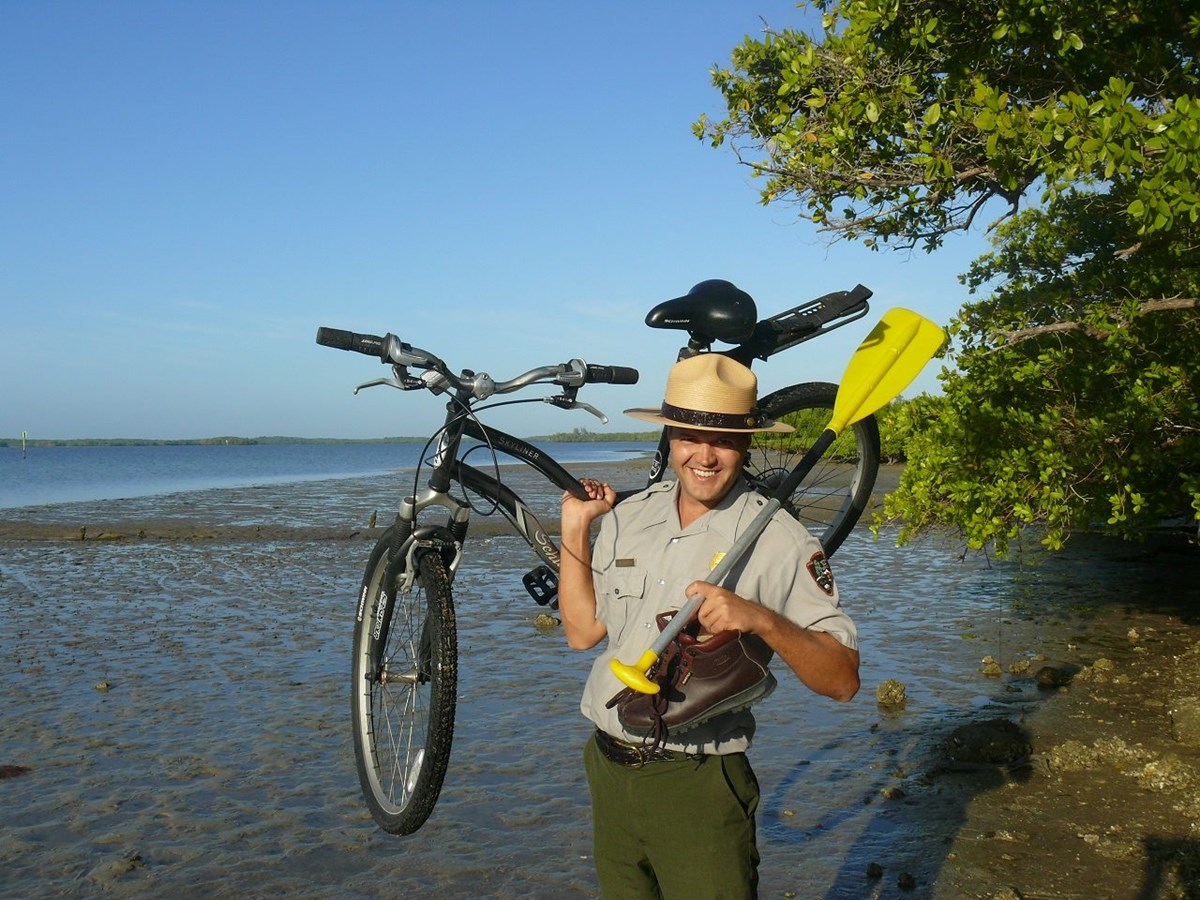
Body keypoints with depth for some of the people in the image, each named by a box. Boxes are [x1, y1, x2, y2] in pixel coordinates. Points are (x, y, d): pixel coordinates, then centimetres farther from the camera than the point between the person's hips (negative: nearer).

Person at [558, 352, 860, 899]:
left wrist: (760, 620, -31)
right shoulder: (627, 518, 3)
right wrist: (574, 528, 2)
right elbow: (582, 630, 7)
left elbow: (843, 680, -15)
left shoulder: (778, 541, -13)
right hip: (608, 768, 5)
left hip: (696, 788, -5)